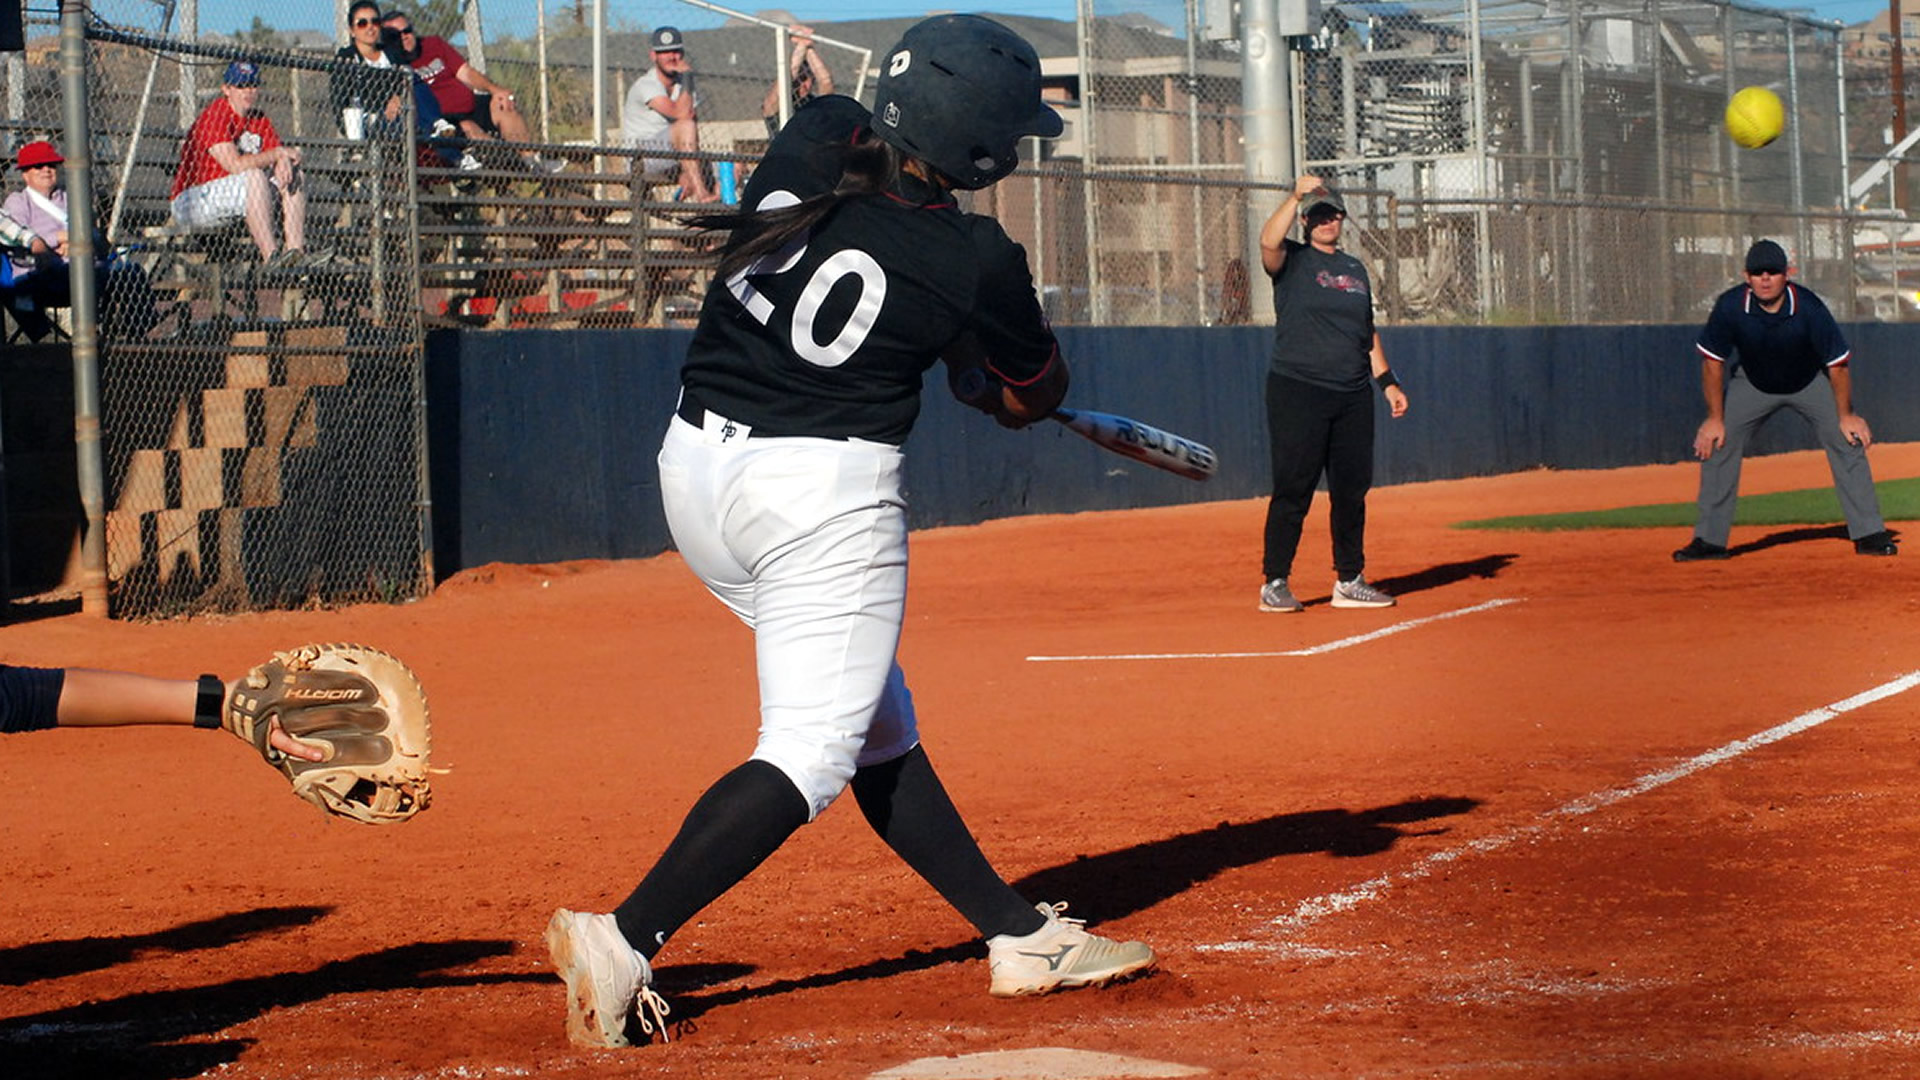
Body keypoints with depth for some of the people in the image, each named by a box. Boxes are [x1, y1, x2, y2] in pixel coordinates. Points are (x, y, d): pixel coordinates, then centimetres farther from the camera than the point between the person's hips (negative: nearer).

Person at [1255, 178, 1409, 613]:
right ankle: (1274, 584, -2)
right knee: (1293, 489, -7)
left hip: (1353, 396, 6)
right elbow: (1268, 241, -23)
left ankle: (1349, 581, 15)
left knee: (1352, 489, 7)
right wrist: (1296, 196, -27)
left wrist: (1388, 381, 18)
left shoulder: (1355, 269, 18)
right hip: (1297, 392, -6)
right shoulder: (1292, 261, 1)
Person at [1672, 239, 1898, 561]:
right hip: (1753, 385, 1)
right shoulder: (1730, 307, -28)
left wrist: (1846, 415, -15)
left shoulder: (1808, 308, -32)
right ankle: (1709, 540, -1)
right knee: (1715, 444, -9)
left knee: (1848, 441, -13)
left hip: (1810, 383, -1)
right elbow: (1713, 362, -14)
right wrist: (1715, 418, -13)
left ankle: (1870, 534, -5)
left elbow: (1837, 363, -20)